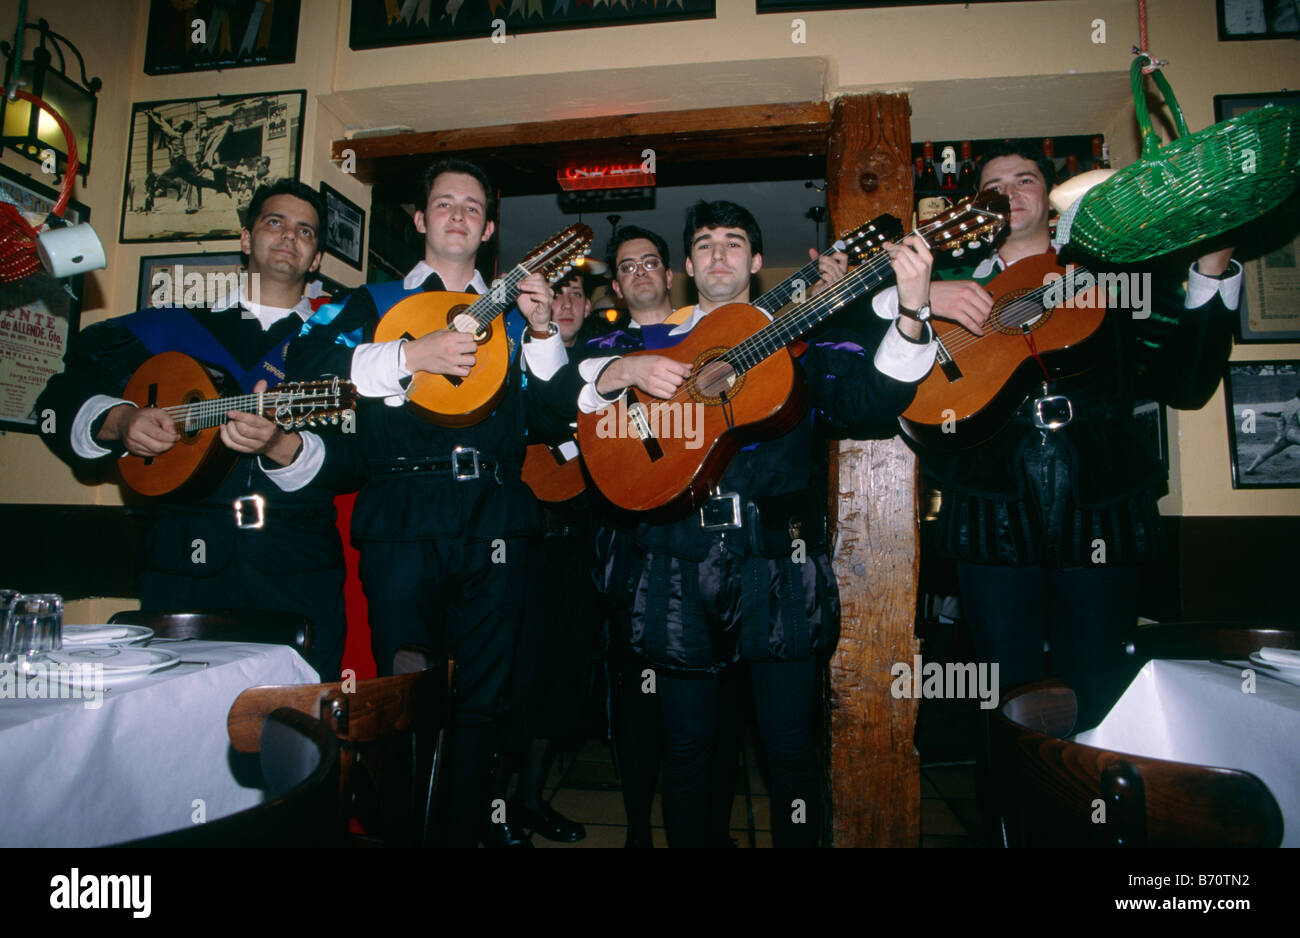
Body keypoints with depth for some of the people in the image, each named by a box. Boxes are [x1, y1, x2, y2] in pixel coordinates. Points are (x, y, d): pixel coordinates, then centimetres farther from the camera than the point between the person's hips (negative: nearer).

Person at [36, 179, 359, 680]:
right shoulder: (175, 327, 15)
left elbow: (353, 460, -3)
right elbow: (65, 397, 15)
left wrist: (281, 447, -22)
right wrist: (117, 421, -6)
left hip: (298, 580, -1)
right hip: (182, 568, 1)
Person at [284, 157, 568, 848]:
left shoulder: (510, 315, 20)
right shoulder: (376, 300, 15)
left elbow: (556, 417, 12)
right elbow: (306, 357, -4)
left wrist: (542, 332, 0)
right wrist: (412, 354, -12)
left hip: (493, 514, 2)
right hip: (403, 513, -2)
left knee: (482, 692, 7)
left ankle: (464, 825, 23)